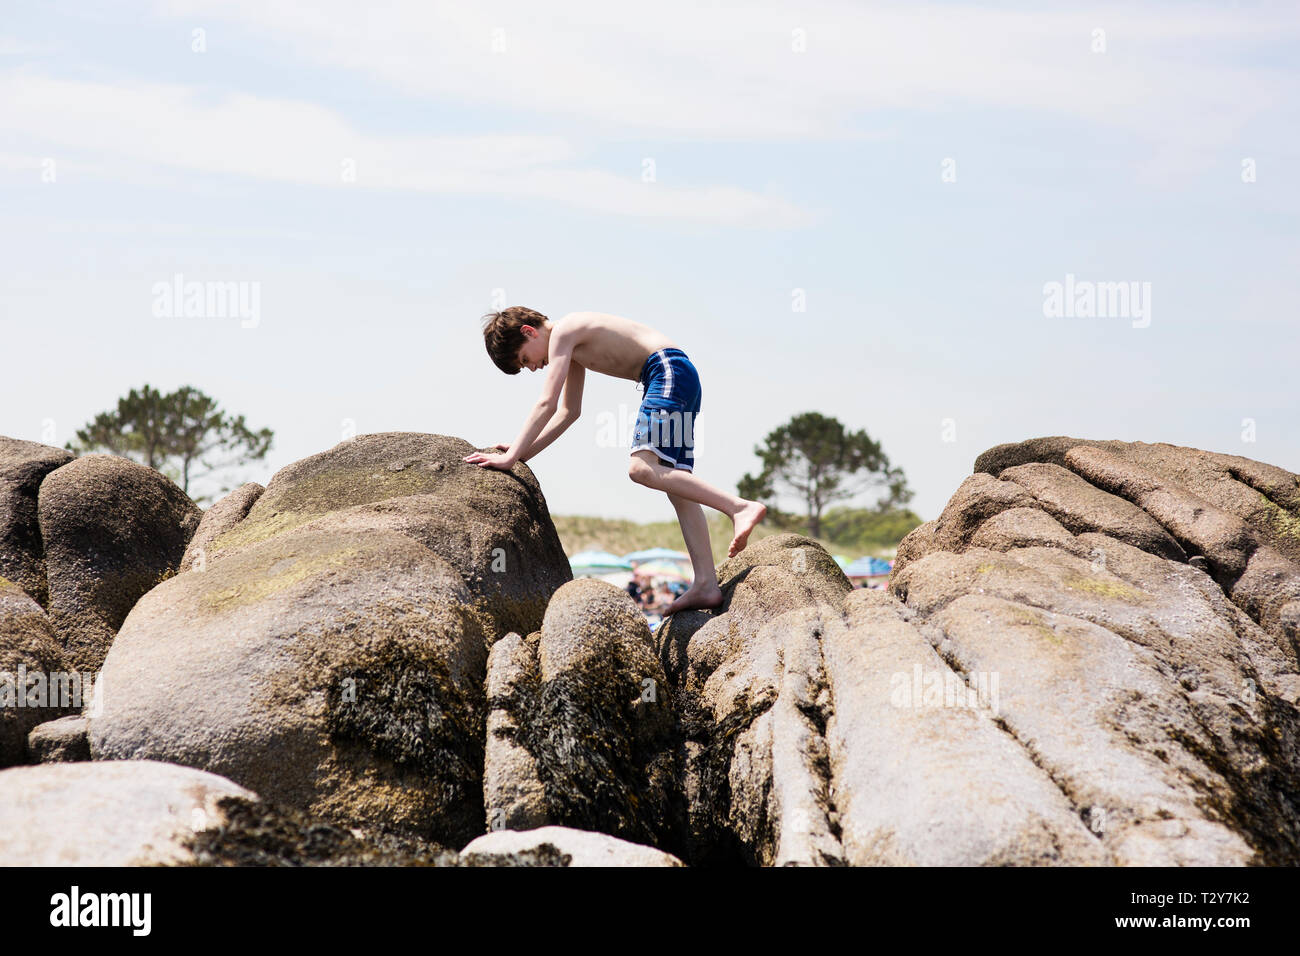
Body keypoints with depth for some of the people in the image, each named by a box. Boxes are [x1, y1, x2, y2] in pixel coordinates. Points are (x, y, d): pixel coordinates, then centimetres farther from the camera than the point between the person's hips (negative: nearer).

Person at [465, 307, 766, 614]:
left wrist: (511, 457, -12)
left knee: (641, 468, -24)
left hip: (669, 369, -10)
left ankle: (741, 507, -34)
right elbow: (568, 412, 32)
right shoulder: (573, 345, 25)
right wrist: (523, 453, 24)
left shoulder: (562, 332, -5)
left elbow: (546, 404, -12)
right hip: (682, 379, 10)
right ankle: (706, 584, -2)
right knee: (675, 485, 5)